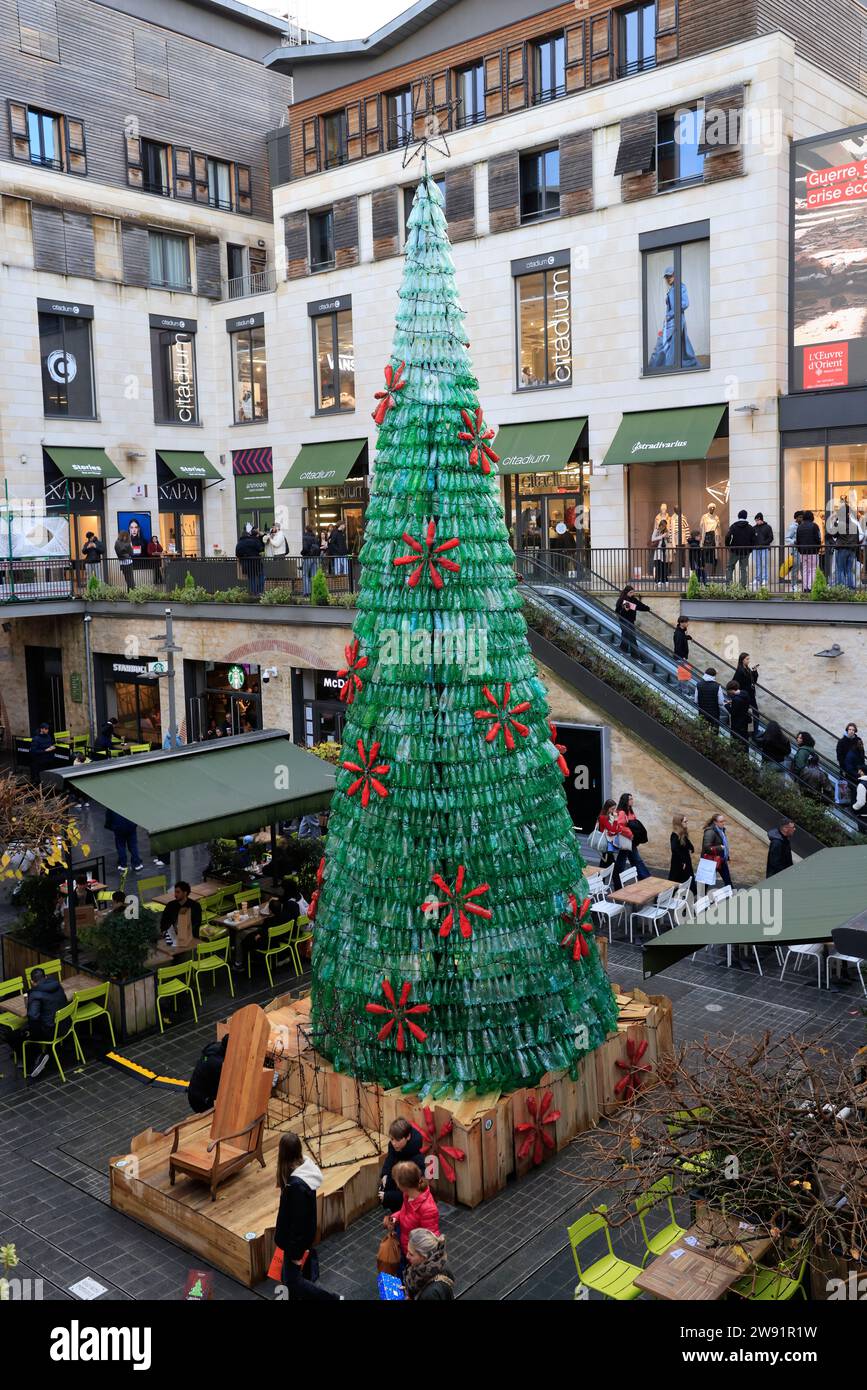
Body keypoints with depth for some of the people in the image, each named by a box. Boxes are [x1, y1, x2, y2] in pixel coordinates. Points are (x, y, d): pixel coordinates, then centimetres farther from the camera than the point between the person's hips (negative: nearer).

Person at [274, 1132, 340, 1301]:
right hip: (304, 1234, 8)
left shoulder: (296, 1185, -35)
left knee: (292, 1281, 7)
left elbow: (298, 1220, -27)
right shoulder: (305, 1166, -8)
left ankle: (332, 1299, 13)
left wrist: (296, 1251, -17)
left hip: (297, 1238, -8)